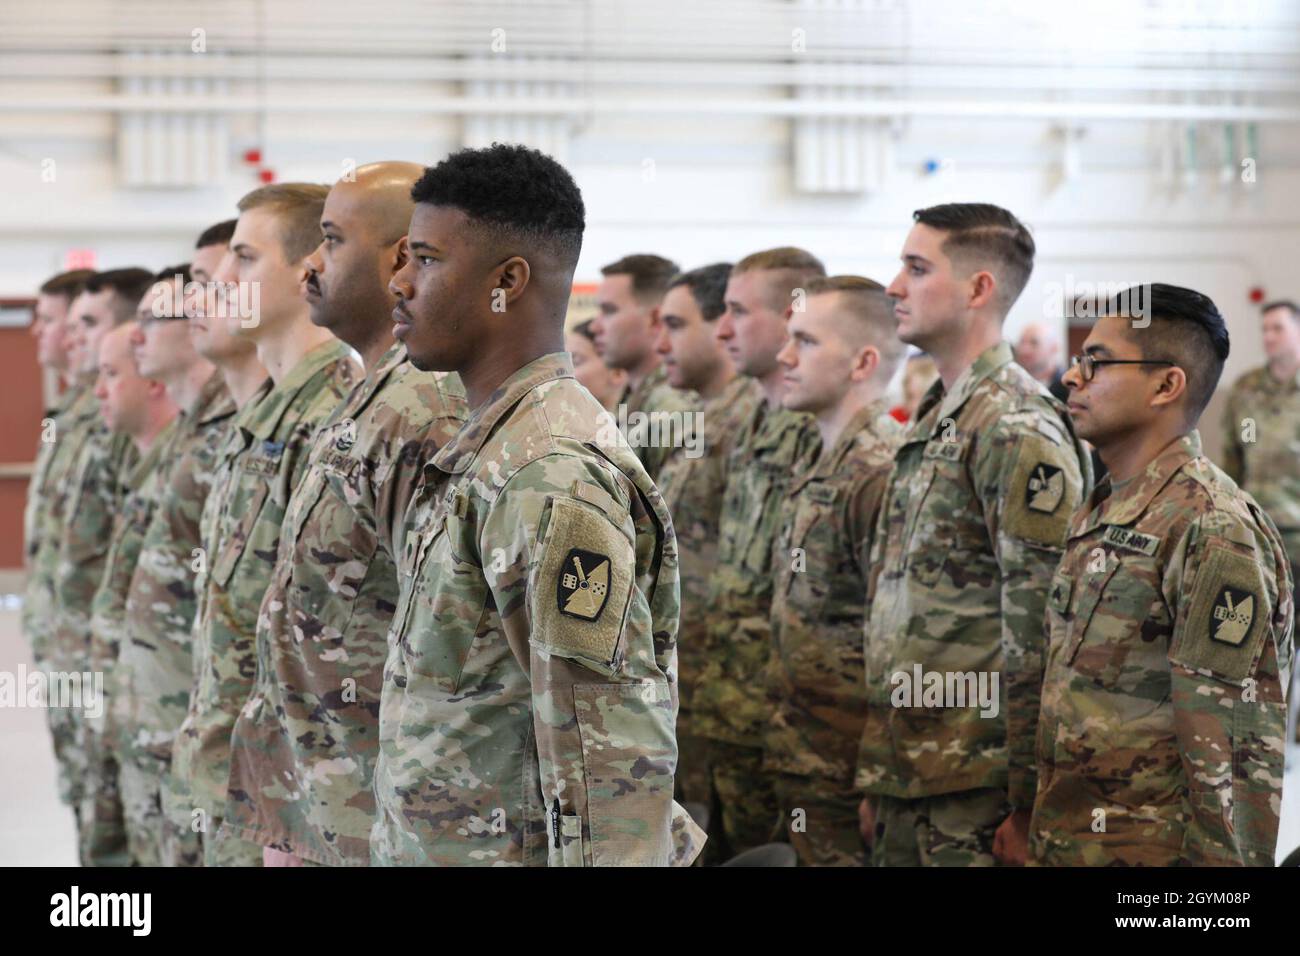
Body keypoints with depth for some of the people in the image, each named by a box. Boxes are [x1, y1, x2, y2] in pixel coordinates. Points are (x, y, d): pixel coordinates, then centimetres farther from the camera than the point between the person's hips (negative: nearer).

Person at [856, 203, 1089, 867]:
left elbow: (1039, 637, -18)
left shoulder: (1018, 429, -14)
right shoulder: (932, 422, 16)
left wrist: (1026, 805, -18)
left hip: (976, 788, -9)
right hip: (905, 780, 9)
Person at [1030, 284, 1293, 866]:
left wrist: (1226, 859, -18)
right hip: (1061, 841, 8)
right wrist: (1041, 829, 16)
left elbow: (1236, 744, -18)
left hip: (1152, 852, -8)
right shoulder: (1097, 514, 12)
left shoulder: (1212, 530, -16)